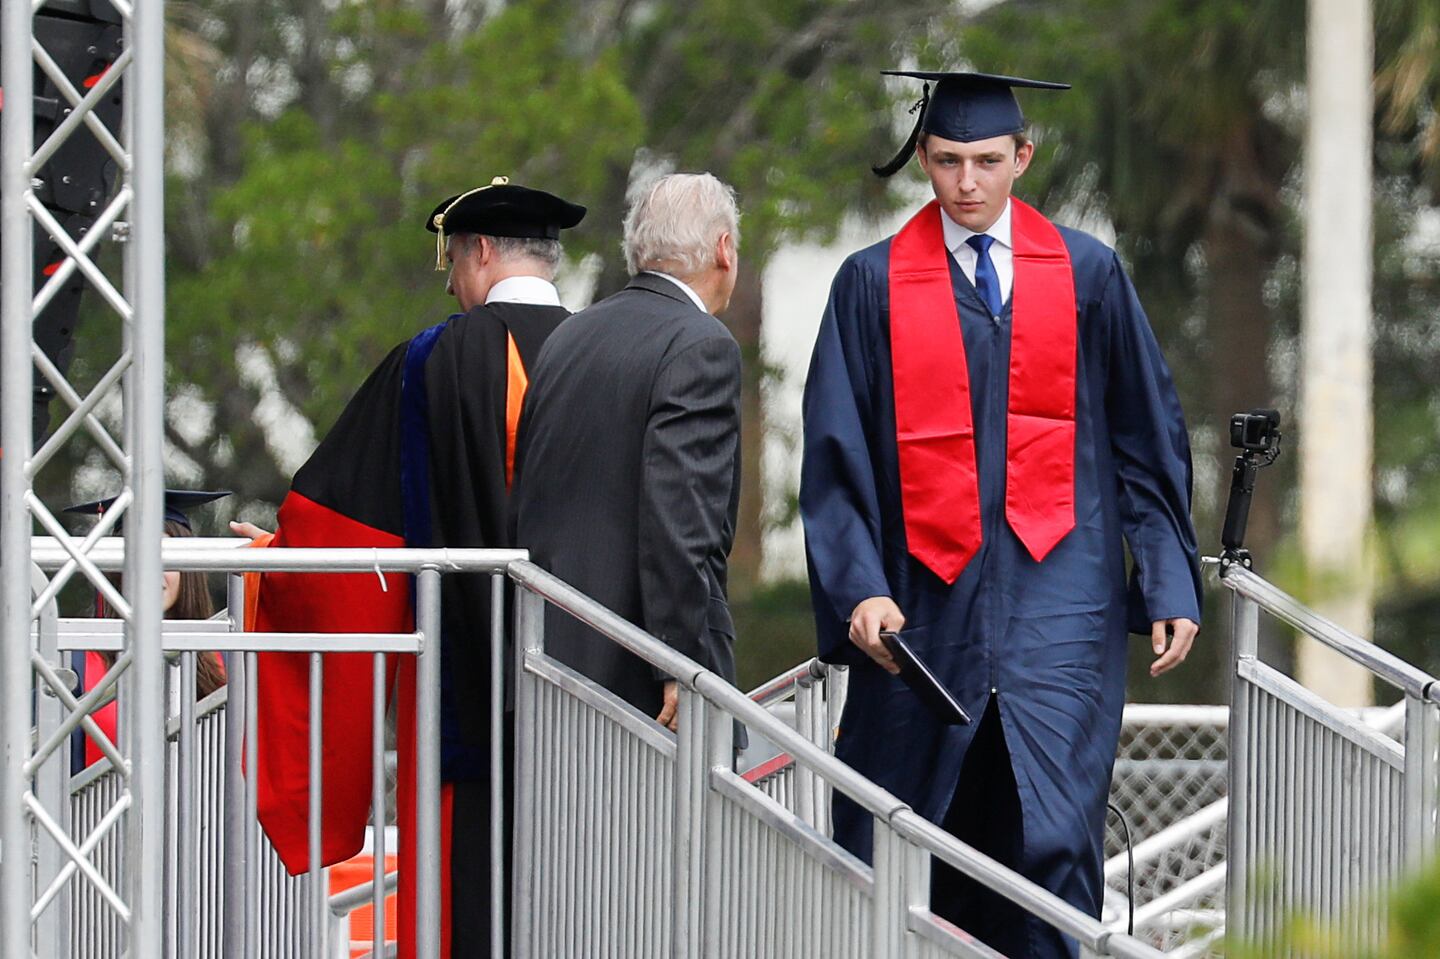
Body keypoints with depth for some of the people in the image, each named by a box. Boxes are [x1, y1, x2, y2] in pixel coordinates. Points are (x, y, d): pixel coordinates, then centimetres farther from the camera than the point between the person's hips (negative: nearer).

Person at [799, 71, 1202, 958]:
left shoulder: (1087, 274, 6)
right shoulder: (874, 284, 4)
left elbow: (1148, 436, 10)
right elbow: (837, 453, 1)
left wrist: (1170, 583, 3)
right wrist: (859, 588, -12)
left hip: (1058, 594, -1)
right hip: (930, 600, 1)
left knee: (1050, 830, -13)